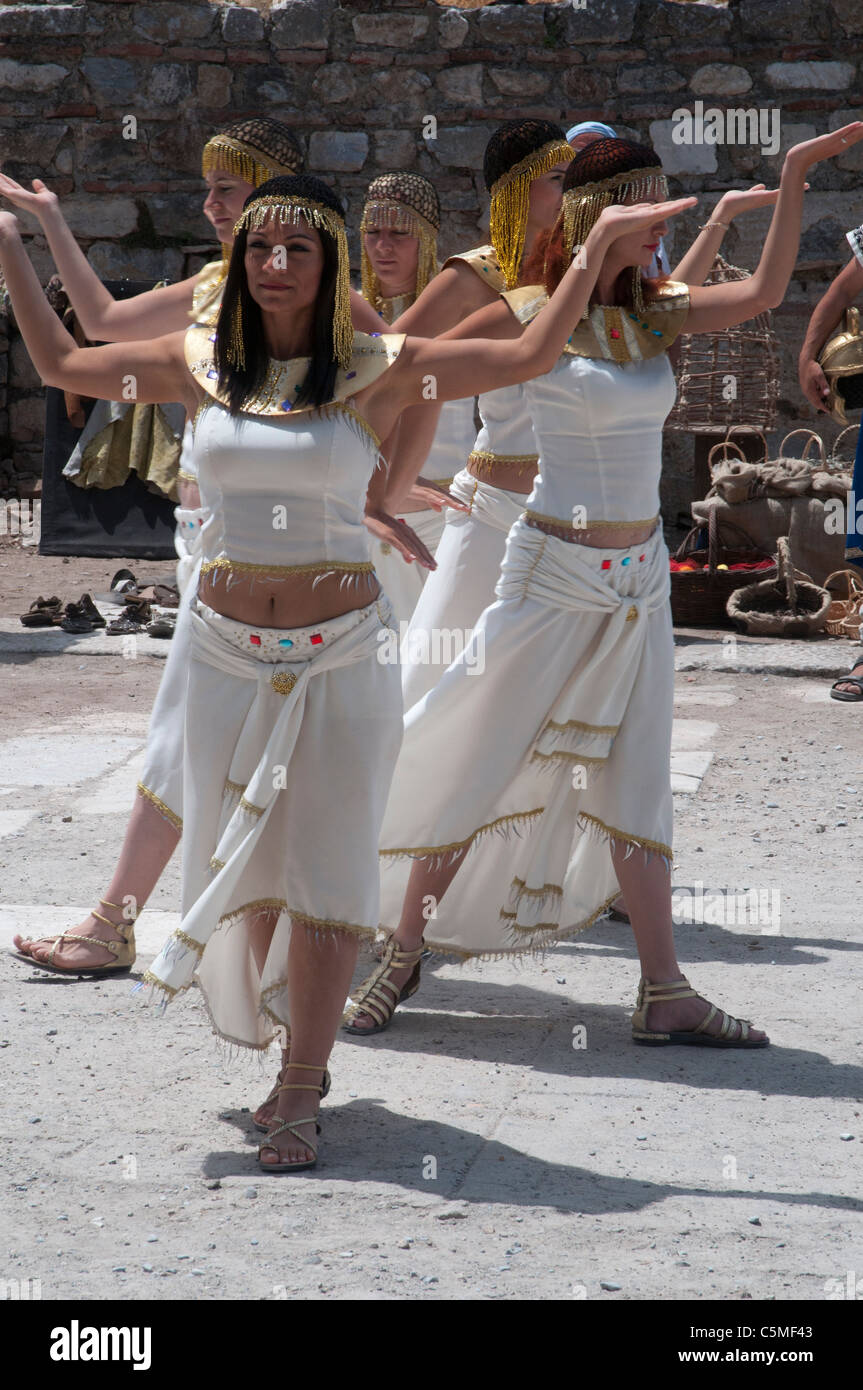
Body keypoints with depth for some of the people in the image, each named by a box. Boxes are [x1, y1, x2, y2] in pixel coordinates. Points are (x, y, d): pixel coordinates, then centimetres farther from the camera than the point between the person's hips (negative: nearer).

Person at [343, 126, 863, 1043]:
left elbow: (764, 292, -1)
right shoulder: (530, 319, -11)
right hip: (555, 572, -6)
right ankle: (402, 953, 16)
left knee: (634, 785, 8)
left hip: (639, 580, 6)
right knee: (479, 770, 1)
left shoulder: (654, 316, 6)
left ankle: (665, 996, 11)